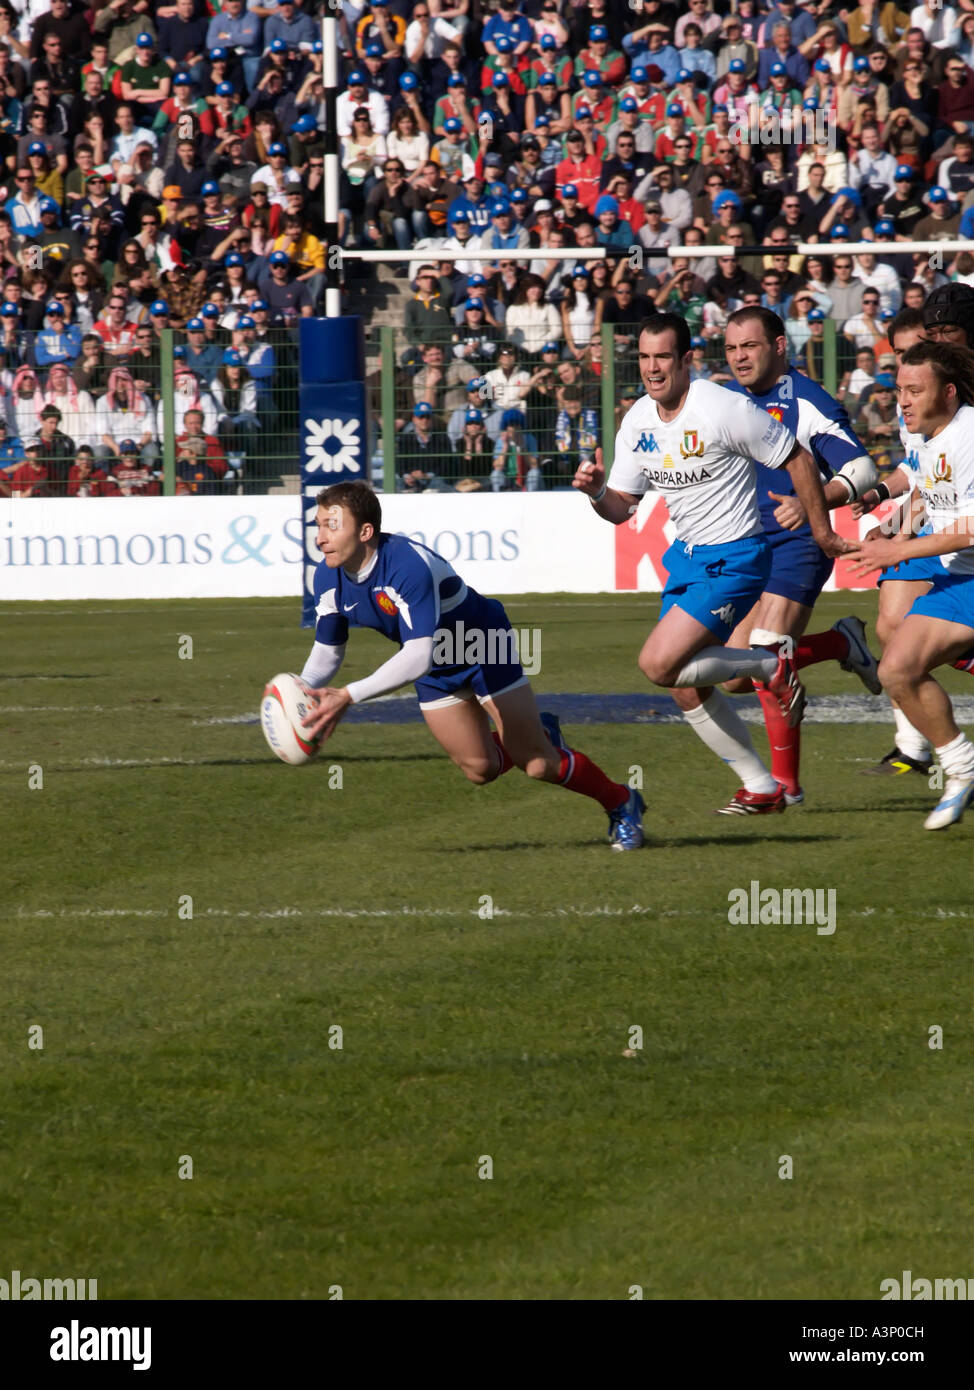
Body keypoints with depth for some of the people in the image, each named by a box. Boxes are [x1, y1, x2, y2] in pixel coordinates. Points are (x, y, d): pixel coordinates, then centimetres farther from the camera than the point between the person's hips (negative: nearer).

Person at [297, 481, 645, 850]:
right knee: (480, 770, 6)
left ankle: (621, 804, 19)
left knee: (537, 764, -5)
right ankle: (542, 735, 36)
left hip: (484, 649, -7)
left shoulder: (408, 564, -41)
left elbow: (417, 657, -47)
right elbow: (327, 651, -3)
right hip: (437, 670, 7)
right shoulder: (328, 579, -17)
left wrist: (348, 696, -52)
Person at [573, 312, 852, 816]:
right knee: (687, 687, 8)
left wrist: (821, 531, -4)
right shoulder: (638, 421, 2)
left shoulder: (724, 409, -19)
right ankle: (762, 787, 21)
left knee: (658, 664, -18)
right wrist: (596, 492, -15)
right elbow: (622, 506, 8)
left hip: (734, 559, -8)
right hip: (686, 556, 8)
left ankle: (773, 664, 1)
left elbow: (798, 459, -10)